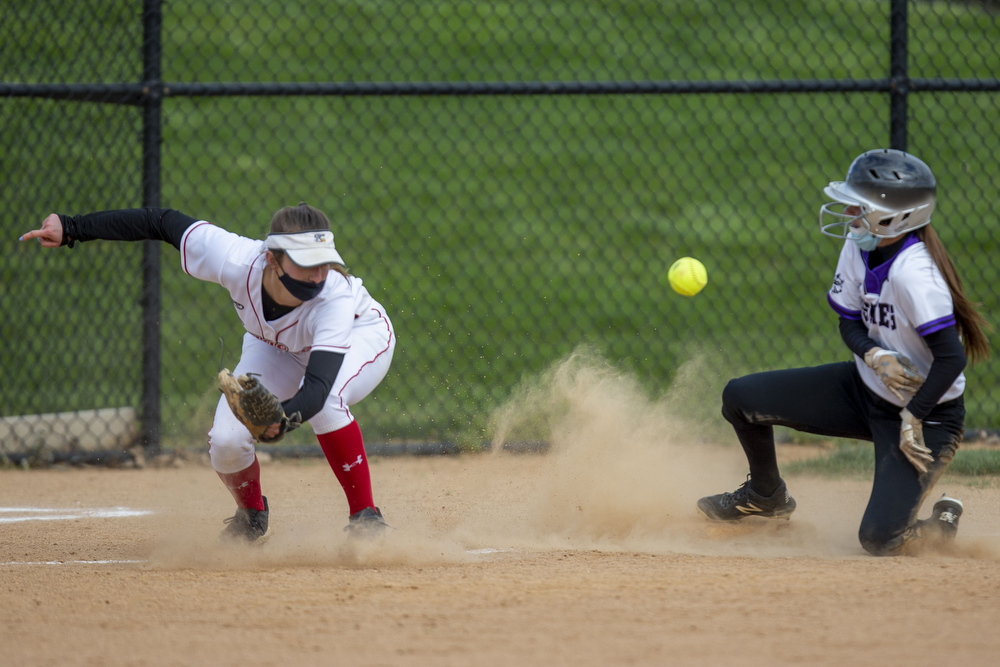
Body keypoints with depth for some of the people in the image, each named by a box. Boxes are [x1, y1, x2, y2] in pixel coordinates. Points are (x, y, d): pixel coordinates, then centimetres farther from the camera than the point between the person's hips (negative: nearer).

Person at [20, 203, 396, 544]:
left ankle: (365, 517, -17)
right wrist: (71, 228, -18)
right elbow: (163, 223, -24)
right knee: (226, 440, -17)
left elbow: (318, 385, -53)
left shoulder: (335, 298, -44)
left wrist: (283, 416, -76)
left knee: (323, 402, -37)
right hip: (276, 347, 3)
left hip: (360, 336, -3)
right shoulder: (237, 260, -37)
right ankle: (251, 517, 18)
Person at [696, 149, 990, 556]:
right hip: (866, 388, 8)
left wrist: (913, 419, -25)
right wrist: (874, 355, -21)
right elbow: (850, 321, 1)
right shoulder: (860, 246, -8)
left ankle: (944, 522, 15)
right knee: (740, 397, 3)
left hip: (925, 415, -8)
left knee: (879, 539, -20)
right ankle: (765, 496, 30)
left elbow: (952, 358, -32)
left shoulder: (914, 273, -32)